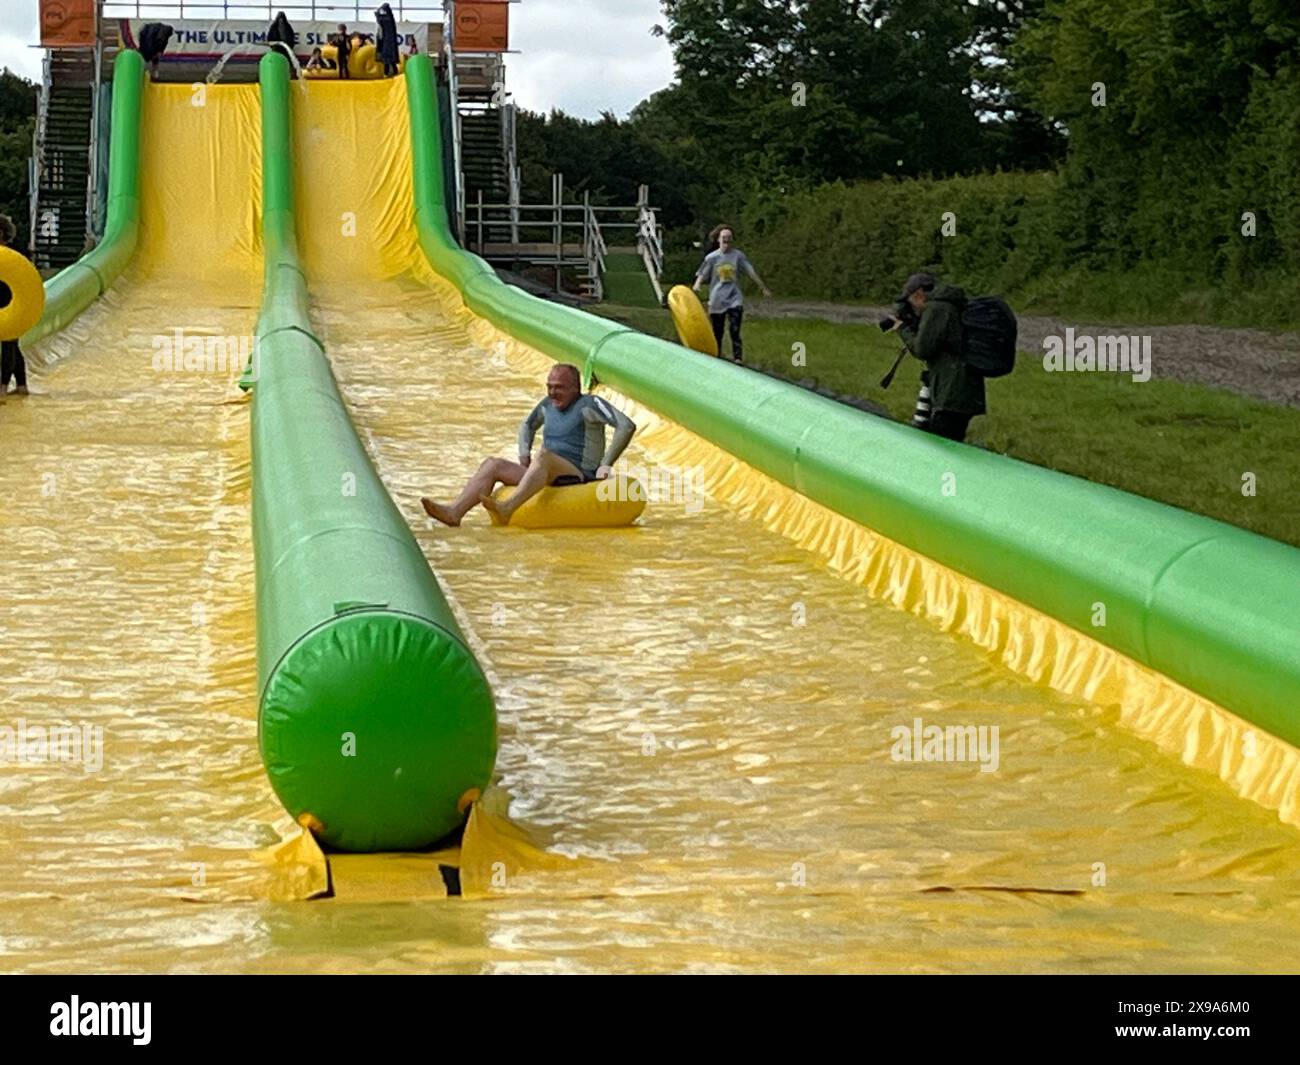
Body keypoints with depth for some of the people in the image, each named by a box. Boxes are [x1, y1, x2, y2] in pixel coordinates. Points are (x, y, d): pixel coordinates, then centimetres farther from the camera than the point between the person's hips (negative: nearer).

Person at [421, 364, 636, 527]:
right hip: (547, 477, 8)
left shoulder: (589, 404, -5)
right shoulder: (548, 405, 18)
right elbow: (527, 426, 39)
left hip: (578, 477, -8)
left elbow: (627, 426, -16)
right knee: (493, 465, -6)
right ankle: (455, 511, -28)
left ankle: (507, 508, -62)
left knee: (544, 456, -38)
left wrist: (606, 464, -18)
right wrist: (524, 453, 19)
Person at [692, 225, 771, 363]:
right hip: (717, 300, 1)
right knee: (717, 334, 7)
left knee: (735, 332, -12)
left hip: (735, 299, -1)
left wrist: (763, 287, 9)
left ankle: (738, 360, -16)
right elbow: (702, 275, -1)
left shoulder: (738, 255, 1)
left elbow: (751, 271, 6)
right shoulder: (712, 257, 2)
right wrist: (696, 286, -22)